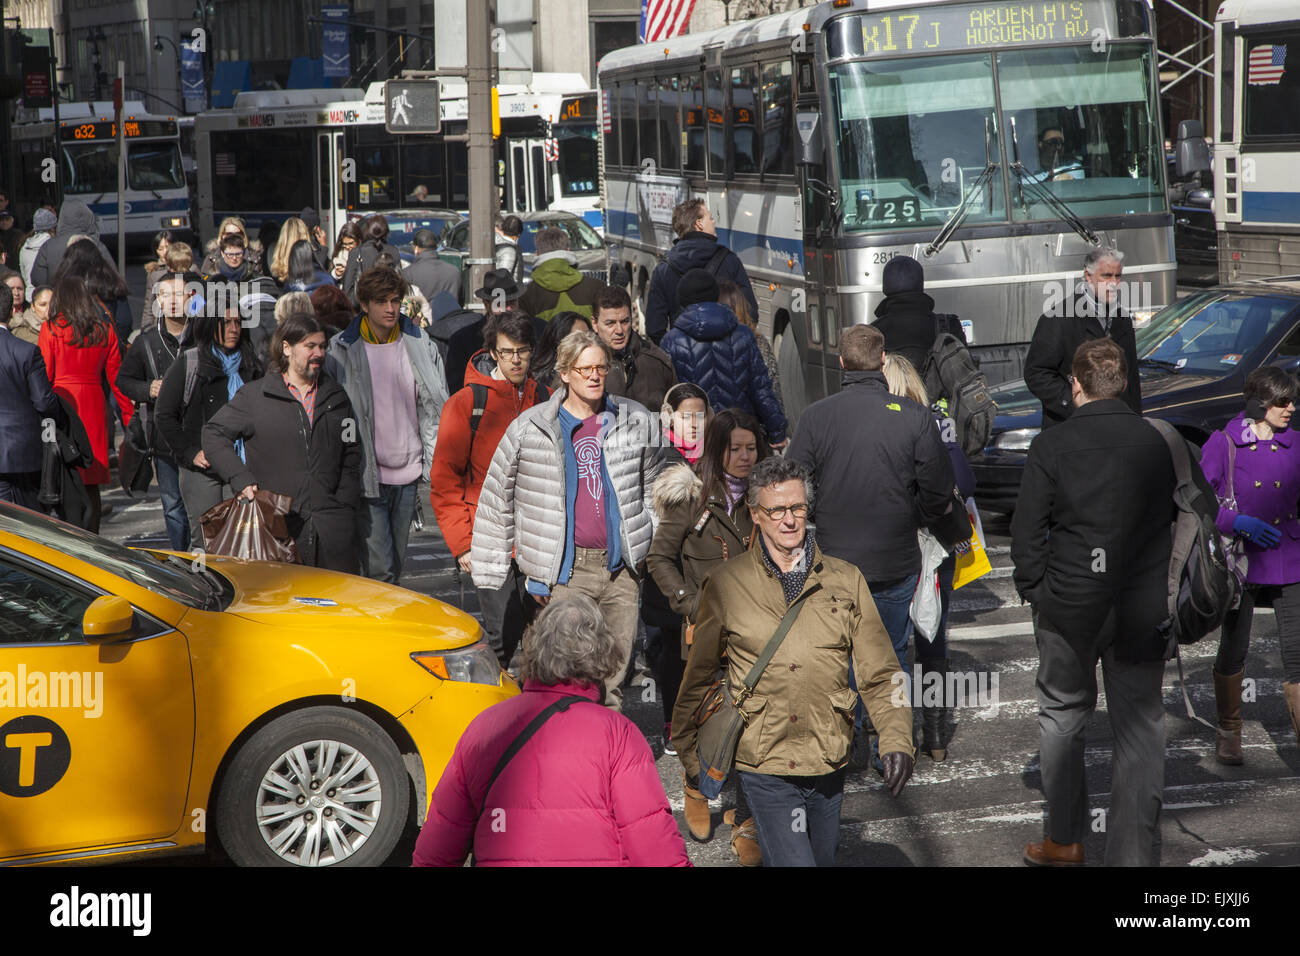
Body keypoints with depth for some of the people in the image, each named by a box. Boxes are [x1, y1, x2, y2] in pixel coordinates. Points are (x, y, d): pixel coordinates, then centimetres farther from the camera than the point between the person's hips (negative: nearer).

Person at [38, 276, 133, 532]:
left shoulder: (51, 329, -4)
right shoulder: (104, 330, 6)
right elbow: (116, 377, 8)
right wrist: (128, 415, 12)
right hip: (94, 405, 3)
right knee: (91, 484, 8)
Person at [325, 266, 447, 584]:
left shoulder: (421, 346, 5)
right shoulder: (340, 350, -4)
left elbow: (436, 407, 10)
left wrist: (437, 463, 4)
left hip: (409, 474, 3)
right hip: (367, 475, -3)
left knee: (396, 563, 12)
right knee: (379, 569, -11)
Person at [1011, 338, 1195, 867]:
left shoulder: (1051, 445, -9)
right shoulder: (1155, 442, -1)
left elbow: (1027, 530, -7)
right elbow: (1169, 519, 7)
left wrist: (1033, 590, 5)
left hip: (1070, 603, -1)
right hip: (1142, 605, 1)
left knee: (1063, 716, 15)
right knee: (1140, 728, 6)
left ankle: (1065, 840, 22)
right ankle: (1135, 852, 5)